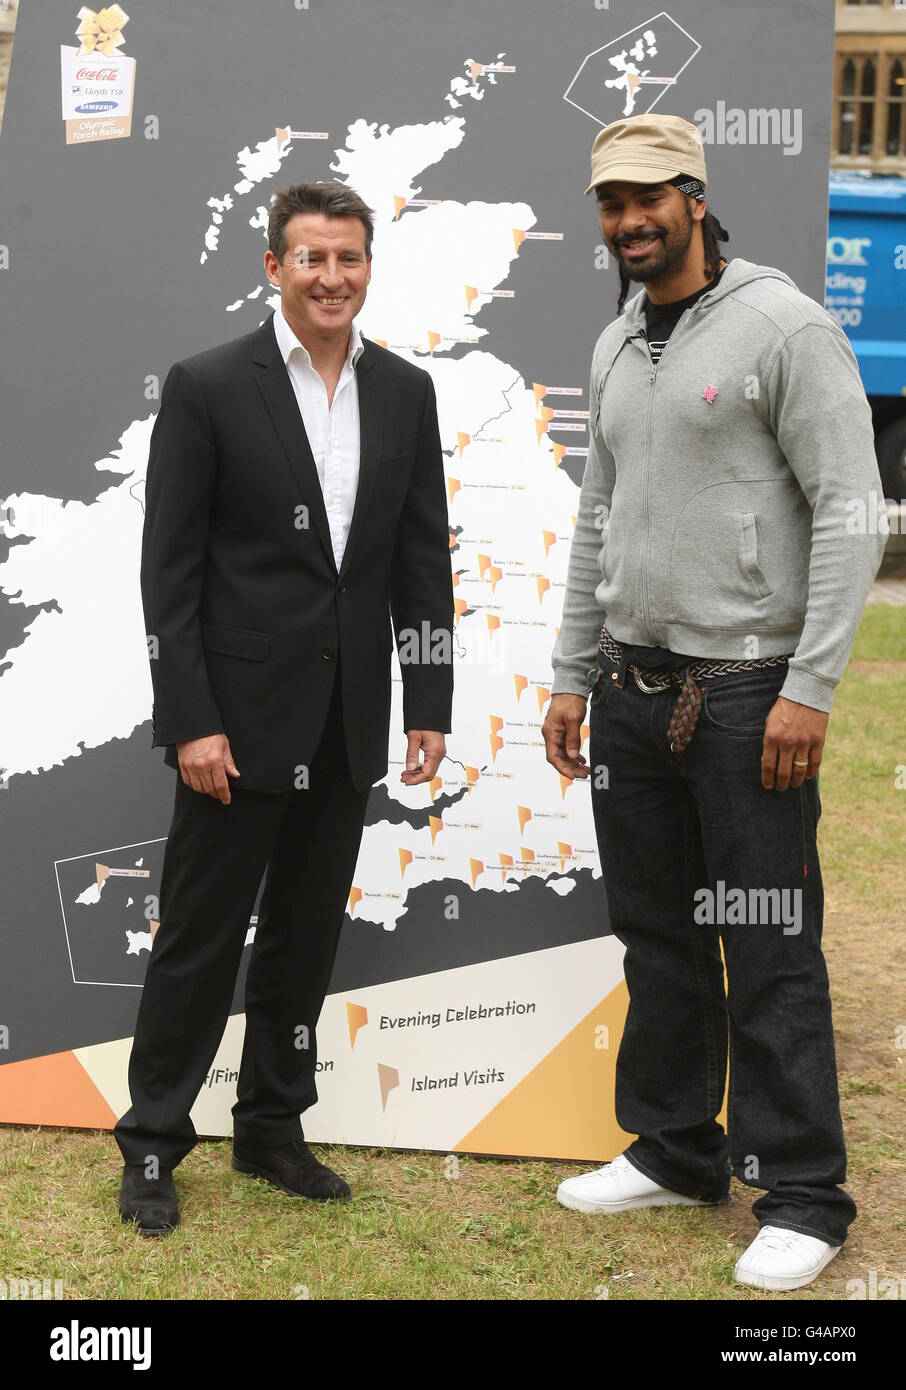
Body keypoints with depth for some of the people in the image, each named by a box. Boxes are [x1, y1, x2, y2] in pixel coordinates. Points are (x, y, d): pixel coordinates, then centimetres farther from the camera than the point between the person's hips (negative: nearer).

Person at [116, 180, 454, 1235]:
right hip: (241, 715, -4)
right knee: (200, 933, 4)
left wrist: (428, 705, 3)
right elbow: (168, 567, -9)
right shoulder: (208, 387, -7)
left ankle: (272, 1128, 29)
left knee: (307, 933, 14)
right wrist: (189, 721, -14)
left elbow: (423, 558, 8)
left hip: (348, 722, 5)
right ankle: (153, 1142, 19)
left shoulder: (406, 392, 6)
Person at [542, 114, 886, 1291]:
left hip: (746, 688, -7)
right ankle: (676, 1155, 28)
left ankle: (802, 1196, 9)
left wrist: (810, 688, -19)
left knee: (769, 951, -3)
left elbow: (852, 513, -14)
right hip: (632, 685, 7)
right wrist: (572, 676, 16)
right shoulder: (616, 347, 14)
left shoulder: (784, 327, -9)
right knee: (659, 937, 14)